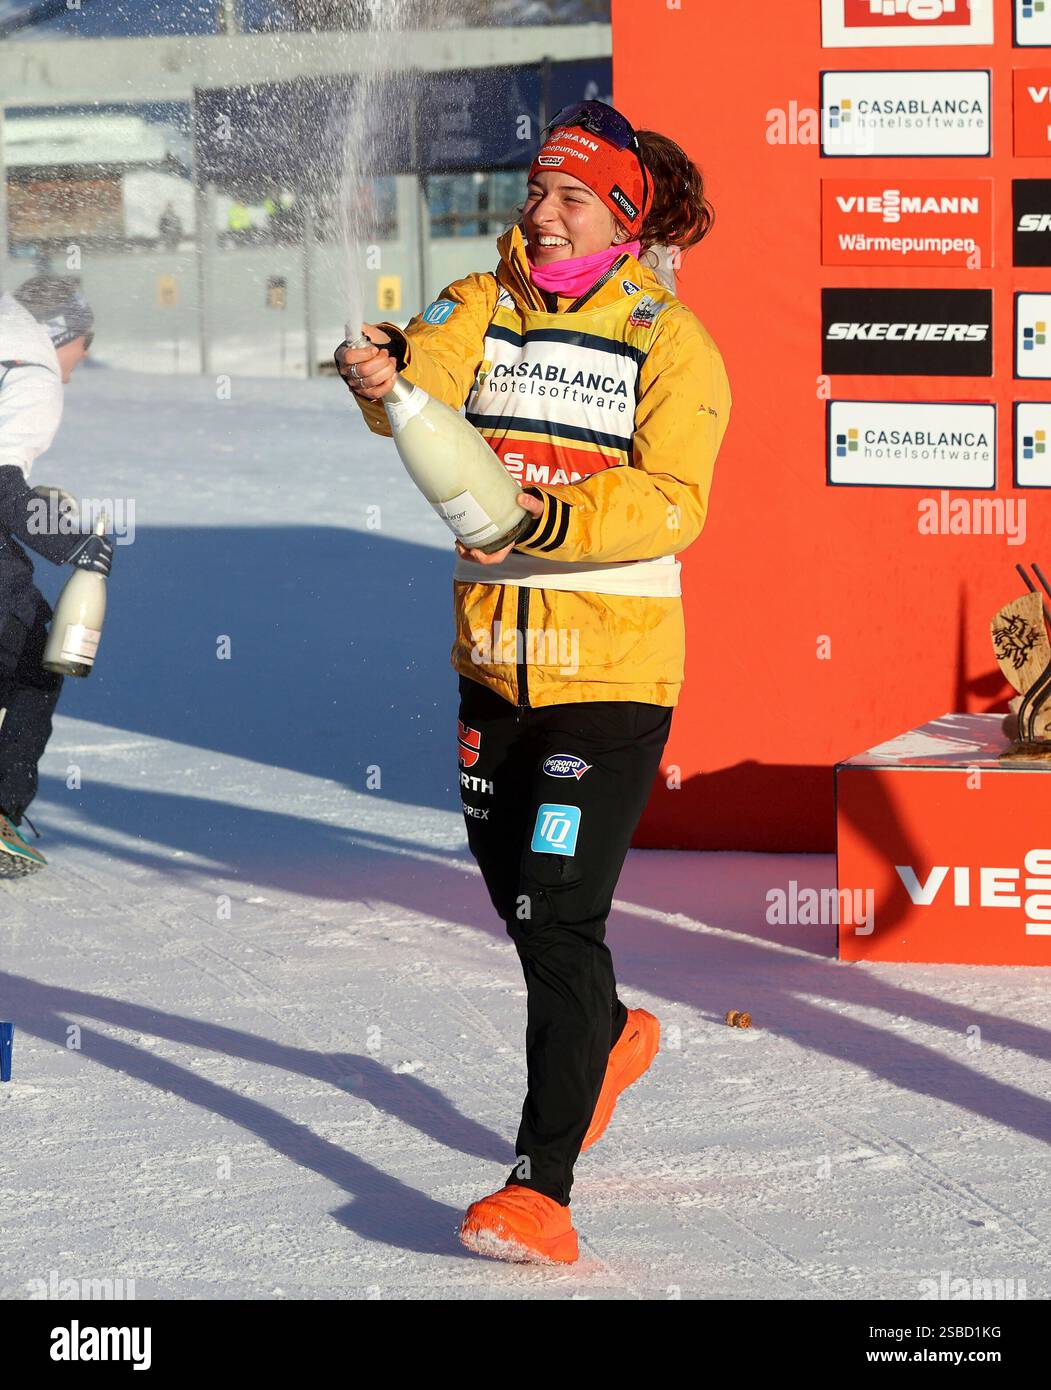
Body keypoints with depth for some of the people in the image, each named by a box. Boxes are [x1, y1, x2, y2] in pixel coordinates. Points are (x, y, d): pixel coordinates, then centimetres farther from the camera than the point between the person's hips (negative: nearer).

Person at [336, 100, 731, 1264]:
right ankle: (610, 1036, 52)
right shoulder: (482, 308, 4)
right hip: (494, 652, 6)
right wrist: (386, 379, -37)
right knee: (510, 884, 21)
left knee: (560, 914, -13)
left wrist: (552, 520, -31)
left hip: (613, 665, -6)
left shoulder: (667, 340, -8)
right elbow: (430, 379, -14)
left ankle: (542, 1190, -15)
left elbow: (674, 502, -17)